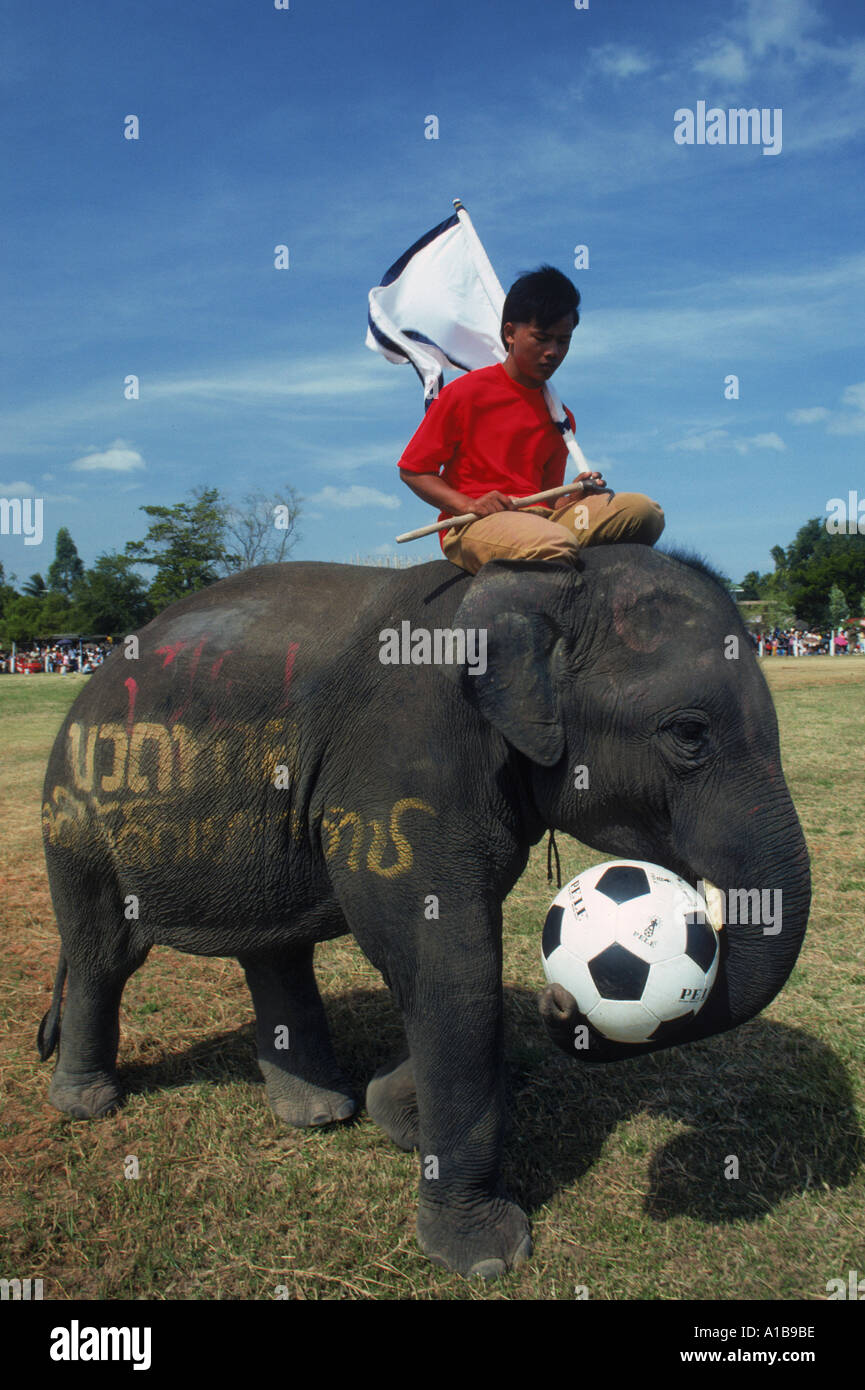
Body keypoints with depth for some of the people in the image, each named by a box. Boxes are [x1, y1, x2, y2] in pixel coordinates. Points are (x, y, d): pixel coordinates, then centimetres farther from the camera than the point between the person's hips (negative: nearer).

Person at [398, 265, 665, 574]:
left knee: (641, 509, -17)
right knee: (556, 544, -39)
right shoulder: (466, 391, 3)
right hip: (470, 527, -6)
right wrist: (469, 505, -14)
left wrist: (575, 497, -1)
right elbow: (412, 469, 2)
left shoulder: (560, 417, 20)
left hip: (539, 518, 6)